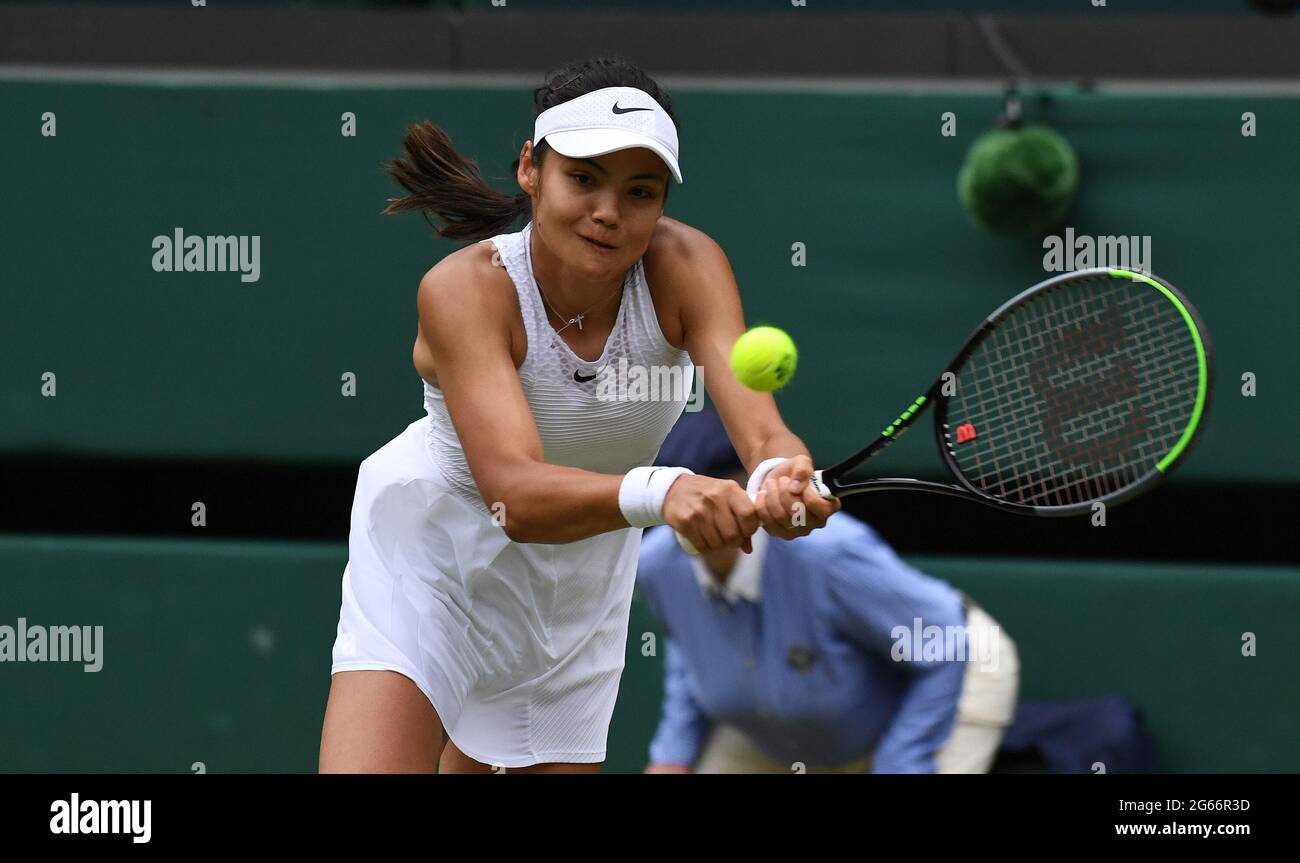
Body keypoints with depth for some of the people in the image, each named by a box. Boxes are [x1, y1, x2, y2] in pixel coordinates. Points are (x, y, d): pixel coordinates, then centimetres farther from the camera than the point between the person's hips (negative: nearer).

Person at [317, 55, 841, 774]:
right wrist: (662, 492, -60)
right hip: (432, 546, -4)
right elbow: (516, 494, -42)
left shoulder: (685, 266, -21)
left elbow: (757, 424, -35)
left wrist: (779, 479, -60)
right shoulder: (463, 289, -29)